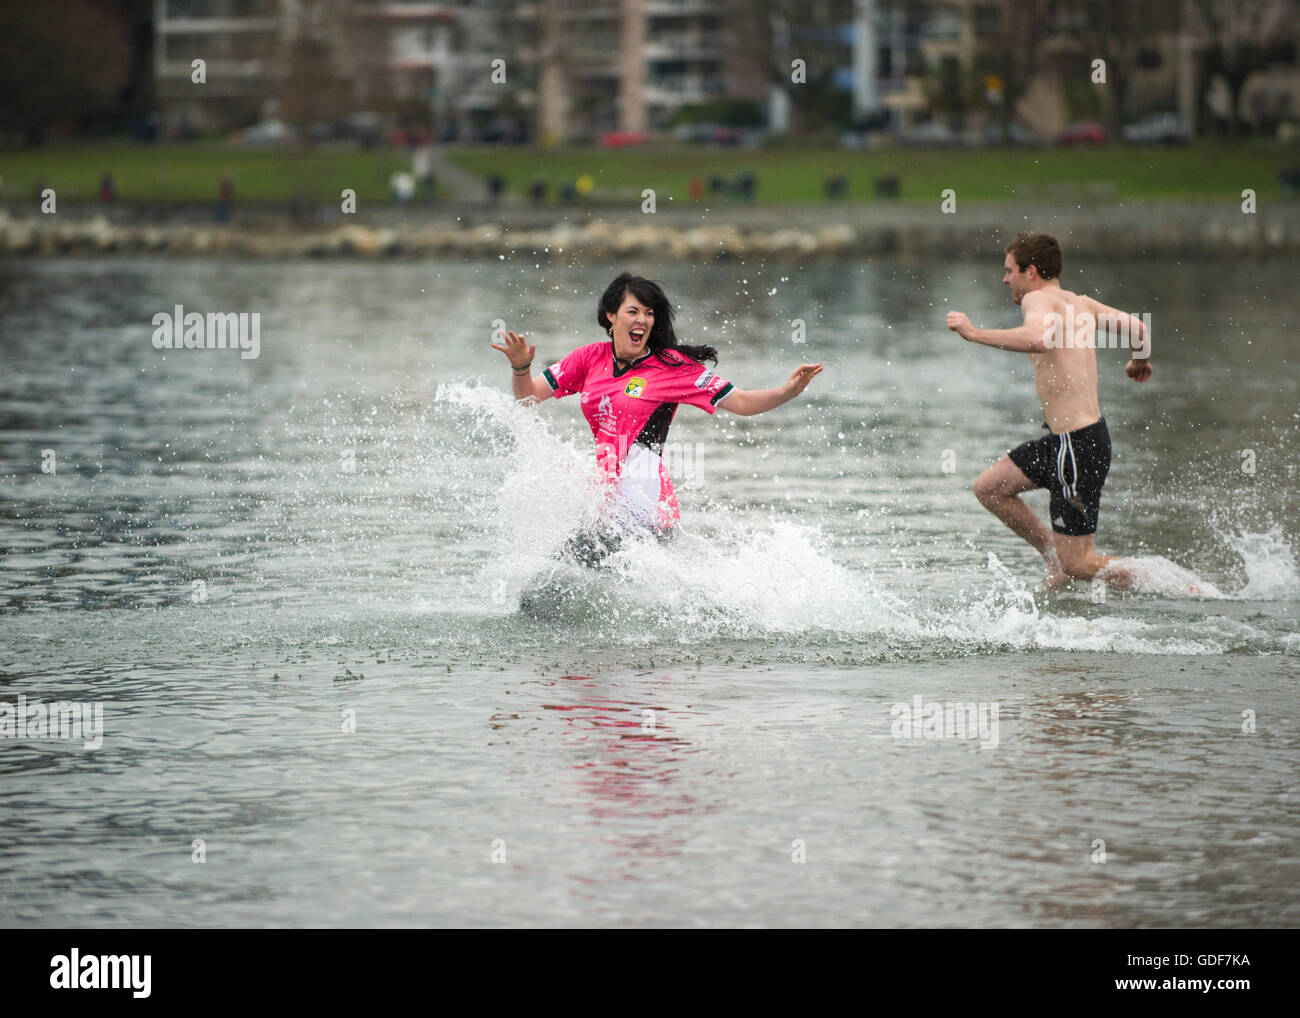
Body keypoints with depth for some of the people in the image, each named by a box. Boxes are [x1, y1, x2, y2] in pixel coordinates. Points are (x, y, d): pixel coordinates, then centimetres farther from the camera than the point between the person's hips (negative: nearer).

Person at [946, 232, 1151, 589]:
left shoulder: (1039, 299, -14)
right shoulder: (1079, 303, 11)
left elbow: (1039, 338, -36)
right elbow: (1137, 328, 17)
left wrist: (974, 333, -29)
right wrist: (1139, 361, 39)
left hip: (1077, 446, -9)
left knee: (1077, 565, -4)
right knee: (989, 488, 19)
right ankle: (1056, 558, 23)